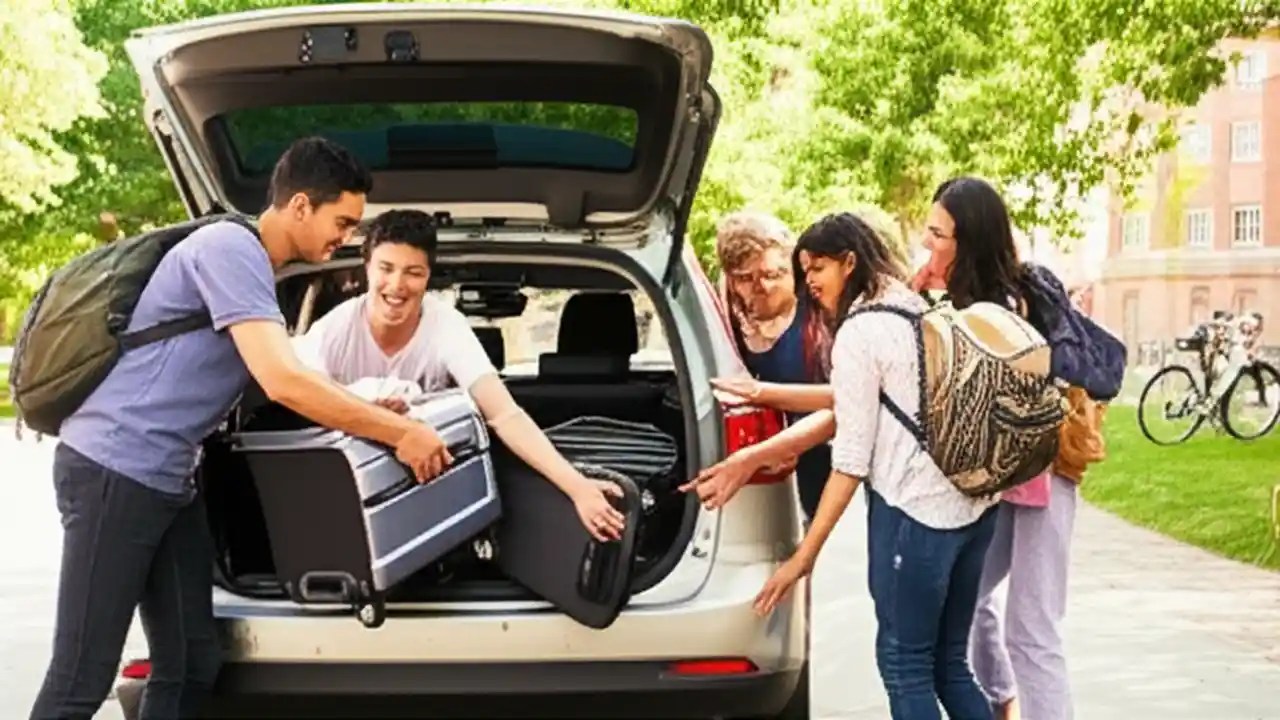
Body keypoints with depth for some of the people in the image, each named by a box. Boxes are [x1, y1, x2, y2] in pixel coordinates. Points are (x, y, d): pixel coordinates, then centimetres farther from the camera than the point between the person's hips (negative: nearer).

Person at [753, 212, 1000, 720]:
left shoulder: (860, 332, -9)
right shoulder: (924, 312, 14)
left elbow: (852, 460, -11)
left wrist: (803, 557, -9)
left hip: (914, 509, -8)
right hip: (975, 505, 8)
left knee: (904, 665, 1)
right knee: (949, 662, 16)